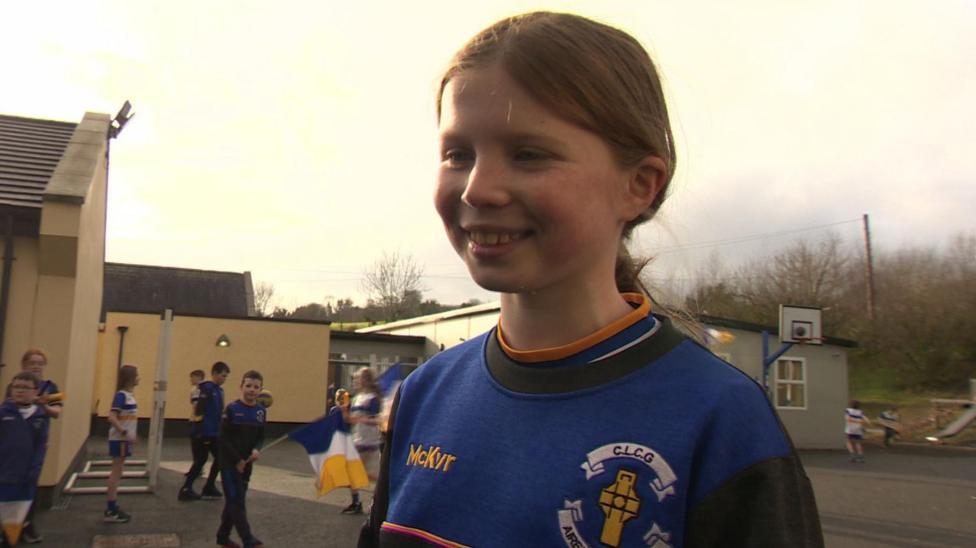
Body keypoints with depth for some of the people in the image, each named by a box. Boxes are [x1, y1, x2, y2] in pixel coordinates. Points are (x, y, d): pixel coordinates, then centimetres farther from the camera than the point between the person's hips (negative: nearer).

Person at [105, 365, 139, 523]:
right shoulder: (121, 395, -17)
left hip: (124, 439, 9)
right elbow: (112, 417, -24)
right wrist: (125, 433, -26)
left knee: (117, 471, 13)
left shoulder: (129, 395, 10)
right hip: (119, 439, -9)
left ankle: (113, 507, 21)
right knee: (116, 471, -4)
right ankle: (111, 511, 2)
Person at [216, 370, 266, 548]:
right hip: (230, 462, -5)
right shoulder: (232, 408, -12)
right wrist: (237, 460, -14)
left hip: (246, 463, 5)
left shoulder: (261, 411, 2)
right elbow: (223, 438, -12)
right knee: (236, 500, -7)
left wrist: (257, 449, -12)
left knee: (234, 500, 14)